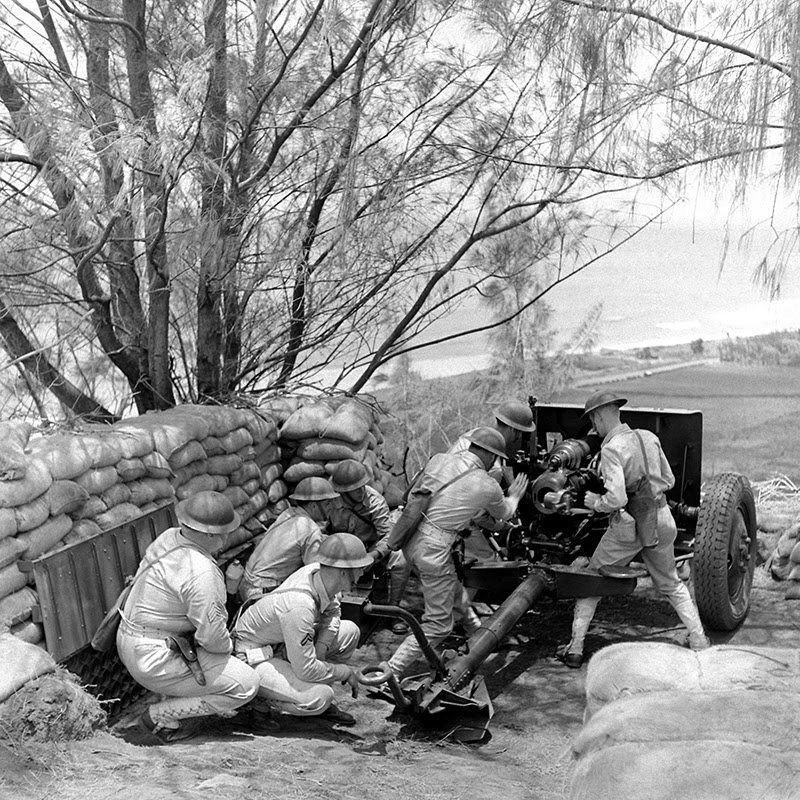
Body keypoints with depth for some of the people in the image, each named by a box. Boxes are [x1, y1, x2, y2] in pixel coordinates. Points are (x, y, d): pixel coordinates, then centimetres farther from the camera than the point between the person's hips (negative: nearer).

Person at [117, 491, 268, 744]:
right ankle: (159, 717, -1)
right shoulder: (201, 573, -27)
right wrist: (228, 646, -1)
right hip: (156, 660, -10)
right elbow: (212, 635, -24)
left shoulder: (170, 537, 1)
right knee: (246, 685, -6)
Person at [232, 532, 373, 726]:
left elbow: (332, 612, 10)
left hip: (282, 645, 9)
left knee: (350, 631, -4)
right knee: (319, 697, -28)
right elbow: (306, 670, -31)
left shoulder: (317, 571, -13)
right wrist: (345, 672, -15)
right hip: (255, 657, -9)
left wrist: (321, 646, -7)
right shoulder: (299, 606, -36)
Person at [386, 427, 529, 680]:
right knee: (438, 625, 5)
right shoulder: (487, 486, -5)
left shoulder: (439, 459, 6)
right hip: (434, 549, -8)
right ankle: (390, 672, -1)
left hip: (411, 538, 8)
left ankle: (477, 632, 51)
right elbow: (504, 513, 15)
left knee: (454, 588, 30)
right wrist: (514, 496, 41)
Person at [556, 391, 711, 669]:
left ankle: (574, 649, 14)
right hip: (661, 520, 5)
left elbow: (616, 498, -25)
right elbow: (668, 481, 12)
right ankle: (700, 643, 20)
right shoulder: (649, 438, 3)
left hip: (628, 525, -5)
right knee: (671, 585, 24)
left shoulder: (611, 450, -16)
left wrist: (595, 502, -6)